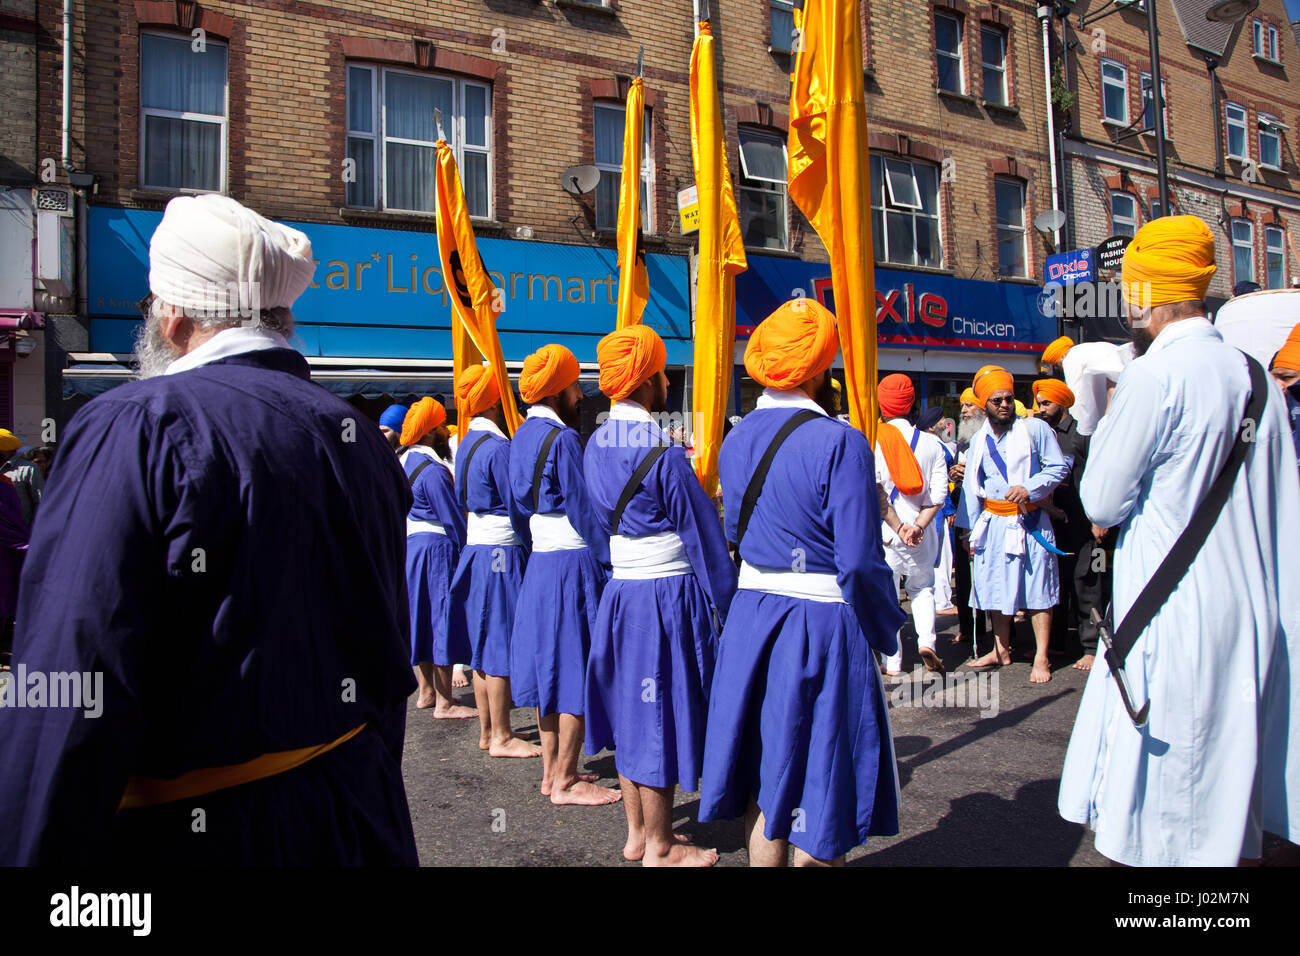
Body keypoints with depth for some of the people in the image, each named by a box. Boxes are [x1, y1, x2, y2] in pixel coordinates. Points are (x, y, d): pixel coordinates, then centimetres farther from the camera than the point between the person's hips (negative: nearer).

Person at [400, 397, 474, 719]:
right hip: (437, 548, -9)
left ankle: (426, 692, 25)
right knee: (443, 618, -3)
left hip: (411, 545, 10)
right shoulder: (433, 470, -18)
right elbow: (452, 518, -17)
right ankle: (444, 703, 2)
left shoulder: (404, 462, 11)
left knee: (423, 617, 15)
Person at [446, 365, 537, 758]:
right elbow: (518, 508, -15)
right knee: (501, 647, -2)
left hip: (475, 548, 9)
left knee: (483, 644, 13)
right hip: (502, 552, -9)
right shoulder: (498, 448, -16)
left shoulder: (468, 442, 12)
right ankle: (500, 738, 7)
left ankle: (488, 730, 23)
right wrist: (534, 546, -3)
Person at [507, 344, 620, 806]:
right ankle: (565, 781, 9)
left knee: (550, 662, 14)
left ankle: (552, 770, 24)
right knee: (576, 666, 0)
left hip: (540, 559, 9)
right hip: (573, 561, -9)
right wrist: (612, 560, -10)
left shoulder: (523, 436, 12)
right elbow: (583, 510, -17)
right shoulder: (562, 439, -15)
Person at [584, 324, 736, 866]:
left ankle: (637, 834, 30)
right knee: (661, 716, 4)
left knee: (630, 708, 16)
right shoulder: (663, 454, -18)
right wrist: (724, 607, -5)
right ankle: (660, 849, 19)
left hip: (621, 591, 8)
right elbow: (702, 536, -13)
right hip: (668, 594, -7)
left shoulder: (595, 446, 4)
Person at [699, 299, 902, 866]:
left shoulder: (736, 438, 3)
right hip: (823, 626, -6)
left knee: (764, 779, 19)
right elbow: (860, 563, -19)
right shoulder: (839, 443, -18)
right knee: (821, 783, 10)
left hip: (751, 615, 6)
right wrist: (886, 631, -5)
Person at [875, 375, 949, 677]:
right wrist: (917, 525, -7)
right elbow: (939, 493, -5)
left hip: (883, 529, -3)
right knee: (922, 588, 22)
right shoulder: (931, 442, 1)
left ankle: (892, 663, 8)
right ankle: (926, 640, 2)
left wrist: (896, 527, -8)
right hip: (920, 531, 3)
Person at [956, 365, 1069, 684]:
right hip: (993, 523, 5)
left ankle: (1041, 658, 6)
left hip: (1029, 521, -4)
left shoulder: (1036, 429, -3)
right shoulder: (979, 440, 11)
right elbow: (972, 487, 14)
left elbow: (1059, 468, -3)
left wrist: (1029, 488, -18)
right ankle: (1001, 650, 24)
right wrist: (971, 531, 13)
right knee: (996, 585, 10)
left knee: (1036, 587, -3)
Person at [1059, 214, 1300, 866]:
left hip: (1176, 622, -7)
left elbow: (1100, 501, -10)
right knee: (1233, 796, 20)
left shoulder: (1155, 376, -15)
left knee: (1161, 822, 5)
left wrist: (1109, 418, 3)